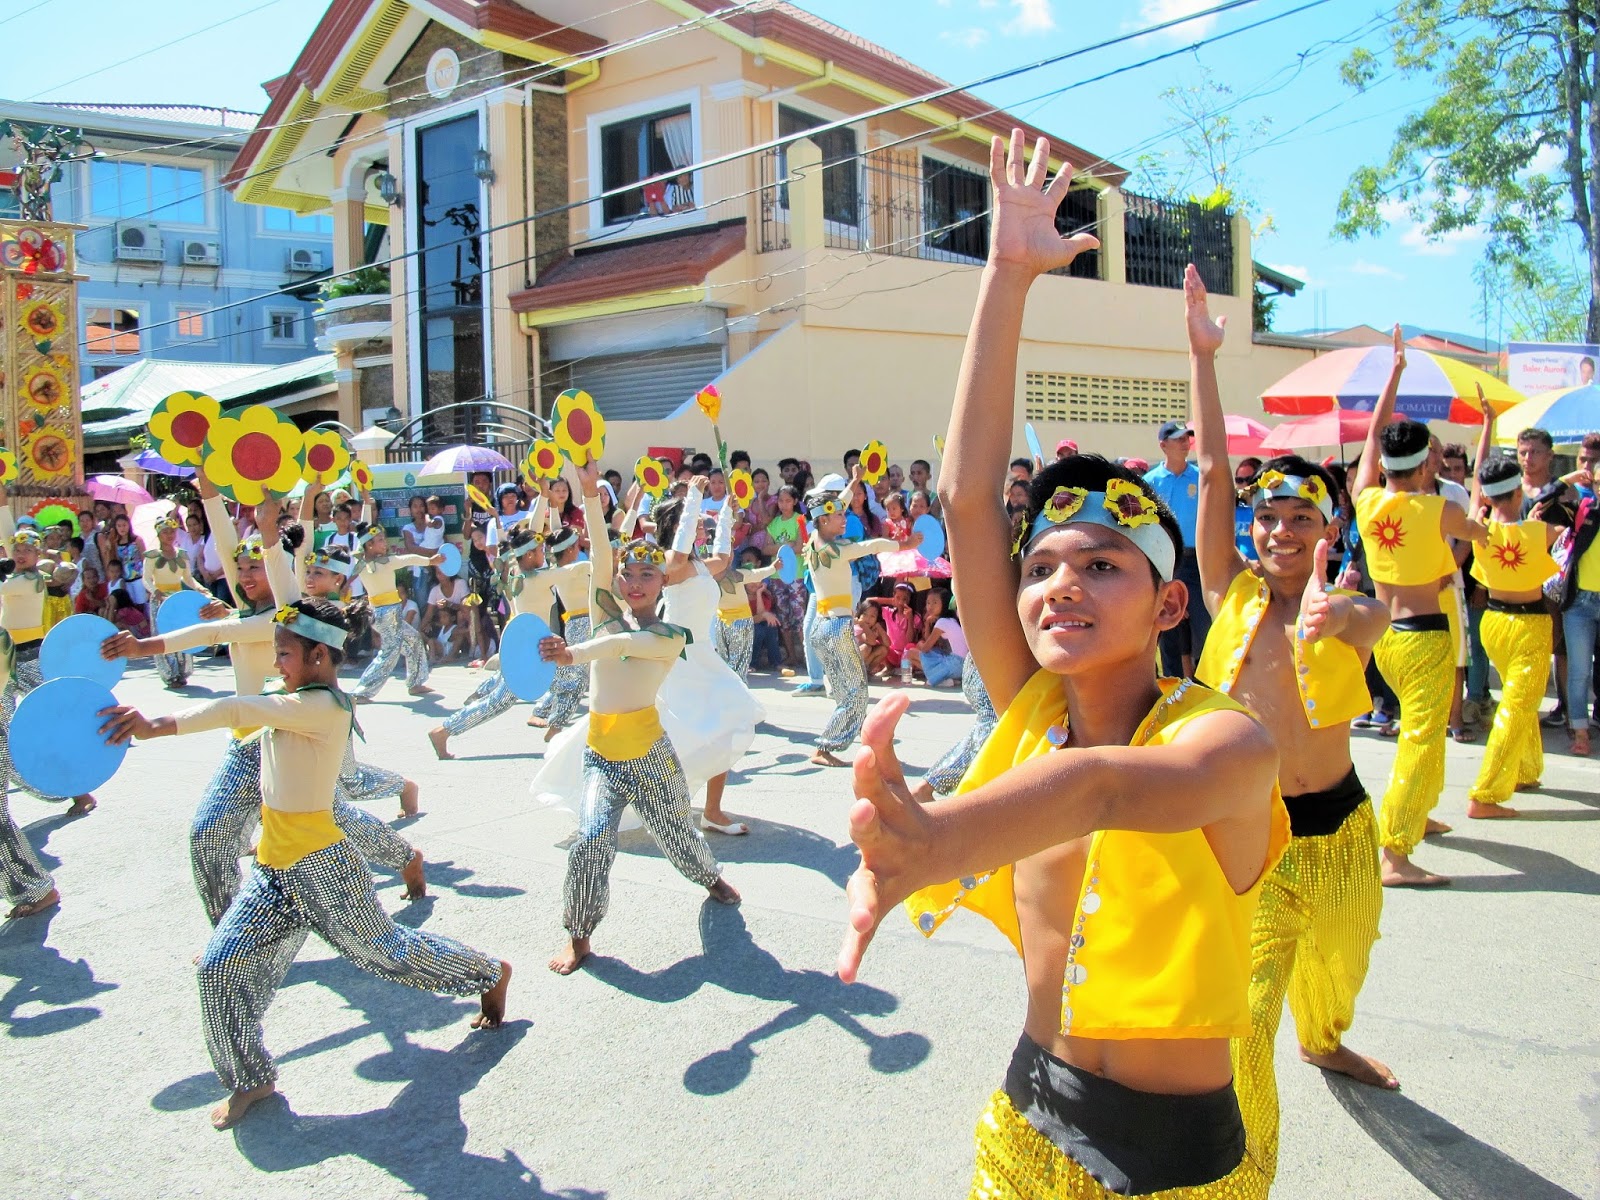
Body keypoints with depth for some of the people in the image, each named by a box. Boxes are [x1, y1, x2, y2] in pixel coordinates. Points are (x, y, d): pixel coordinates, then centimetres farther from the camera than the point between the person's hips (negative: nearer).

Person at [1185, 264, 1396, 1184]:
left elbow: (1367, 625, -30)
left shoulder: (1358, 614, -6)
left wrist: (1327, 617, -52)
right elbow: (1212, 470, -13)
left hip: (1340, 827, 2)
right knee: (1243, 1012, -12)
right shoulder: (1232, 595, -7)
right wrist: (1204, 355, -17)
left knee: (1335, 969, 25)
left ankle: (1323, 1041, 61)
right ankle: (1247, 1168, 10)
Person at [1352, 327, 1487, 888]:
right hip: (1426, 634, -6)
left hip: (1382, 634, 6)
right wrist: (1482, 530, 38)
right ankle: (1395, 853, -13)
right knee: (1421, 738, -7)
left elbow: (1373, 434, 15)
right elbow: (1476, 531, 13)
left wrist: (1396, 371, 24)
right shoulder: (1437, 511, -11)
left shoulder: (1366, 501, 0)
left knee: (1418, 728, 25)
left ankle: (1416, 815, 38)